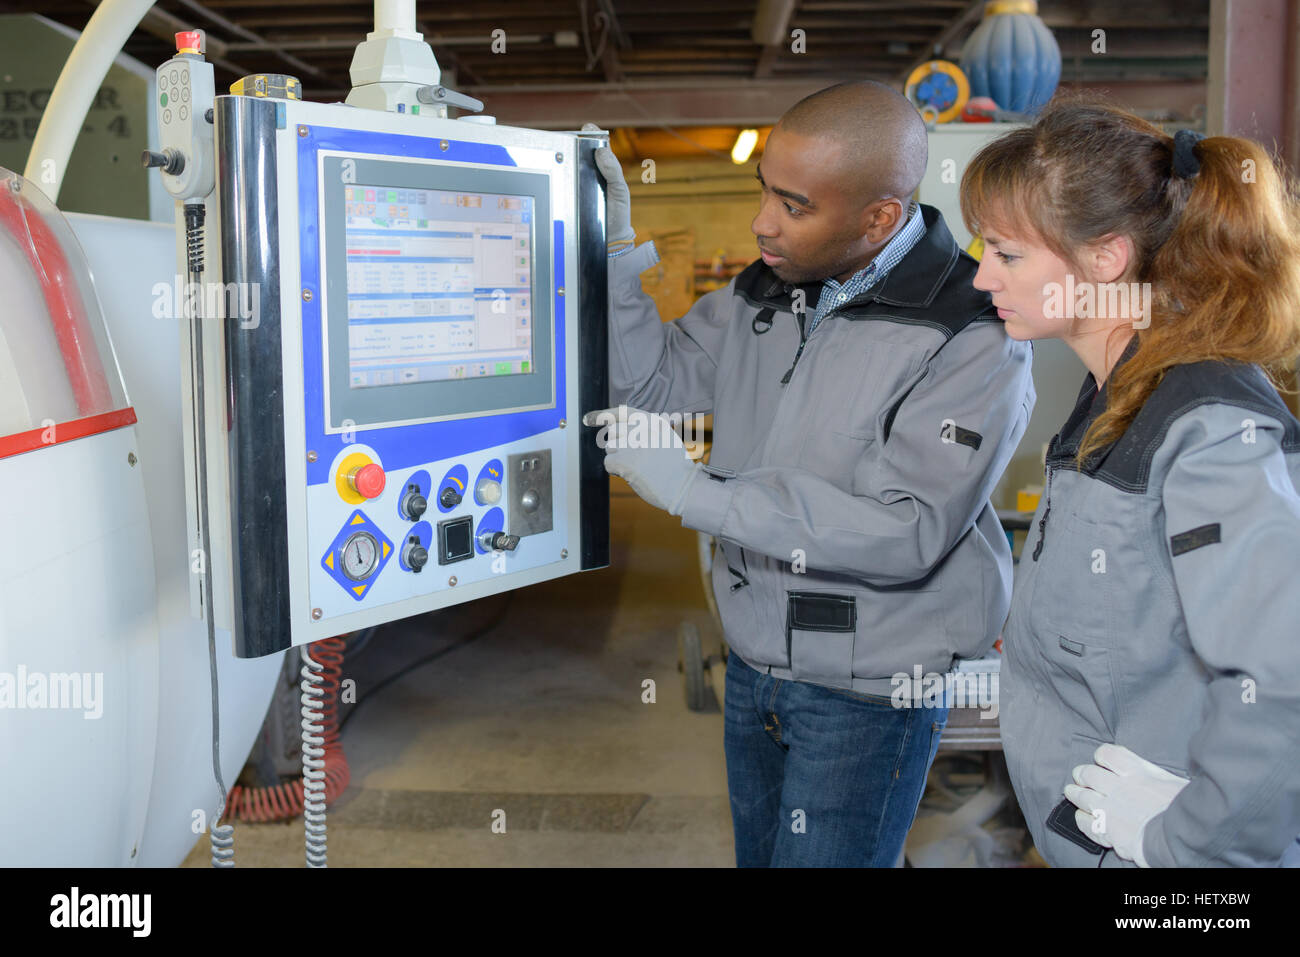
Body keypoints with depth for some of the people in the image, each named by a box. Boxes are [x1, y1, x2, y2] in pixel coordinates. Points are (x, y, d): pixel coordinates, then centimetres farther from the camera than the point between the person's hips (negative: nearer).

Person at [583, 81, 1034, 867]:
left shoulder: (975, 340, -20)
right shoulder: (765, 293, 1)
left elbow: (906, 534, -26)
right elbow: (654, 383, 9)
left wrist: (696, 493, -28)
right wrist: (616, 248, -7)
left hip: (871, 692, -6)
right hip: (754, 665, 6)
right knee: (758, 854, 22)